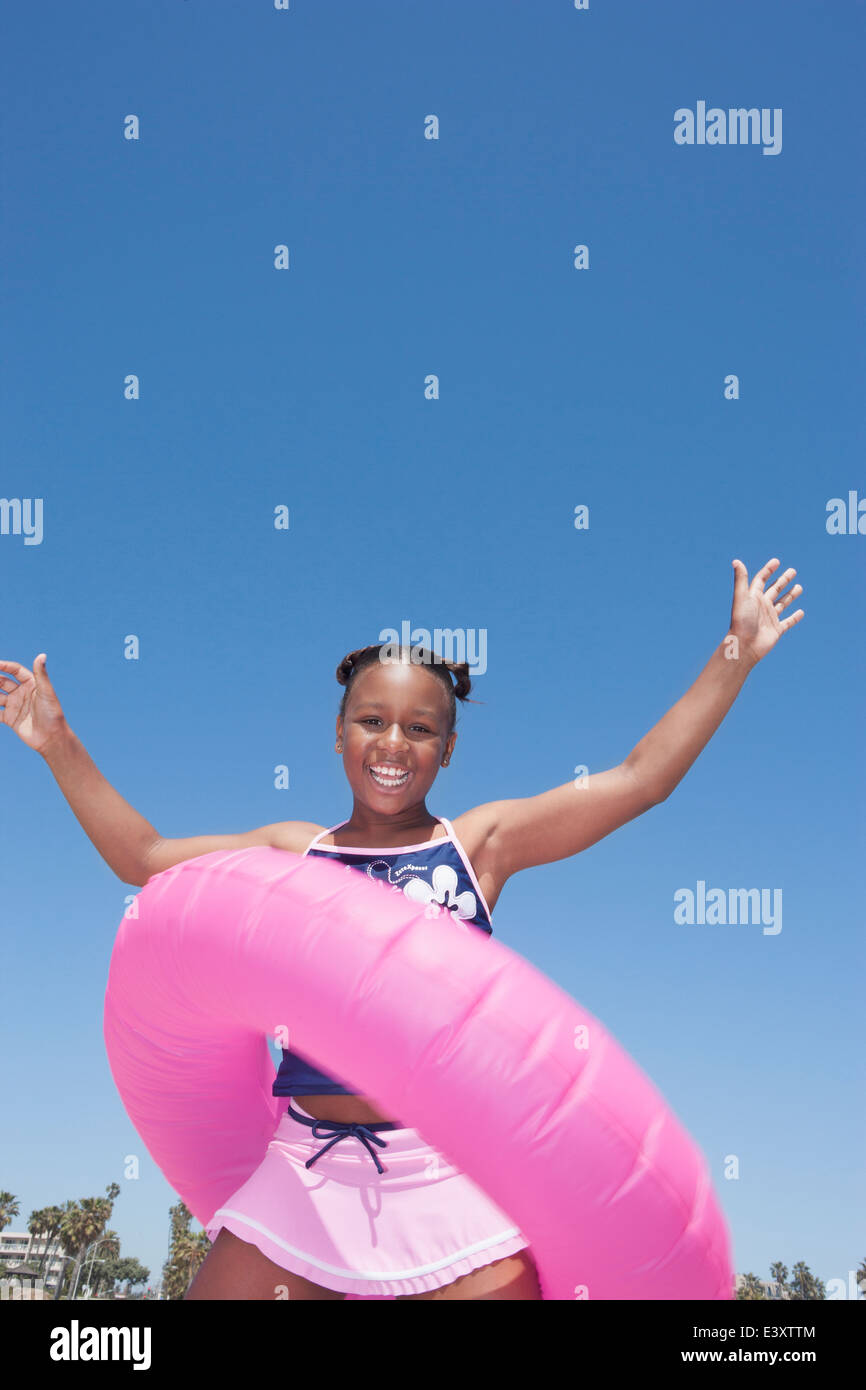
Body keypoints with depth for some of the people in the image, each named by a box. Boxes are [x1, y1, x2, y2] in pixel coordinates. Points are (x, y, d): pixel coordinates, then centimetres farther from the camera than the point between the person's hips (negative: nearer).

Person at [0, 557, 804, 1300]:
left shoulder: (481, 841, 4)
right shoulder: (295, 851, 11)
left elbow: (638, 781, -1)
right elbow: (142, 858, 14)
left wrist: (735, 658, -3)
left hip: (450, 1179, -2)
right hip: (308, 1173, 2)